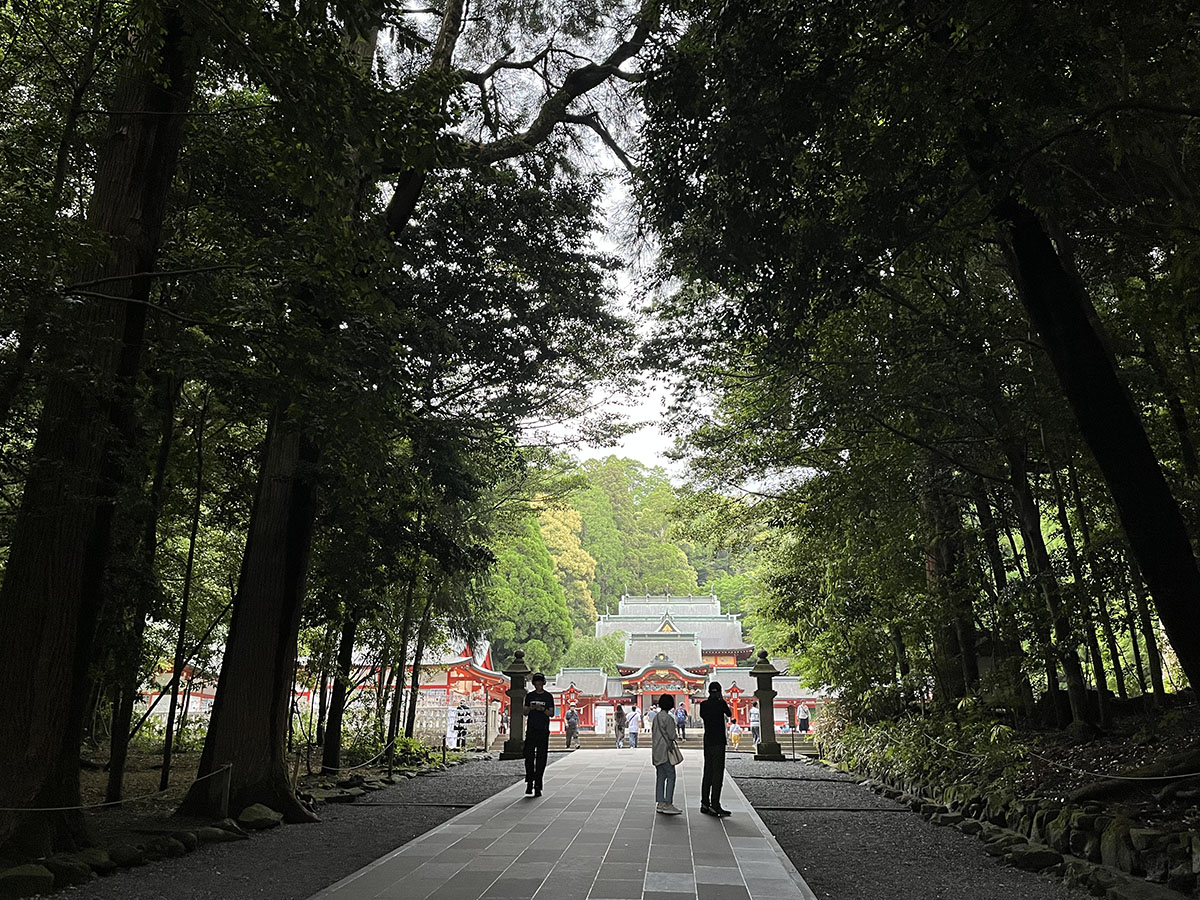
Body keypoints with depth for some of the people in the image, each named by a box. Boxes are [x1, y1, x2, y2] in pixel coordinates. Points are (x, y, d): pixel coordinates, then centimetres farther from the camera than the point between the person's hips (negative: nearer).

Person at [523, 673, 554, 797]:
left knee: (541, 758, -2)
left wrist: (543, 709, -15)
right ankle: (529, 783, 11)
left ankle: (538, 786, 3)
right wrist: (531, 708, -10)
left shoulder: (548, 696, 5)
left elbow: (552, 714, 3)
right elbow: (525, 713, 11)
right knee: (529, 756, -3)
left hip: (543, 731, -2)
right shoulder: (529, 696, 11)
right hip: (531, 730, 2)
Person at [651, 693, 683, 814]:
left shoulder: (656, 717, 11)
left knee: (660, 777, 11)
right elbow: (671, 736, -15)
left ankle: (661, 803, 14)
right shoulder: (668, 718, -15)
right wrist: (671, 746, 3)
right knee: (671, 777, -4)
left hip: (656, 751, 9)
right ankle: (668, 804, -6)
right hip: (665, 751, -9)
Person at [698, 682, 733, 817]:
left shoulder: (703, 704, 5)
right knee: (717, 773, -4)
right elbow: (729, 714, 7)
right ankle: (714, 805, -6)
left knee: (707, 772, 11)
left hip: (707, 742, 6)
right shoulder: (721, 703, -11)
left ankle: (705, 803, 15)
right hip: (718, 742, -6)